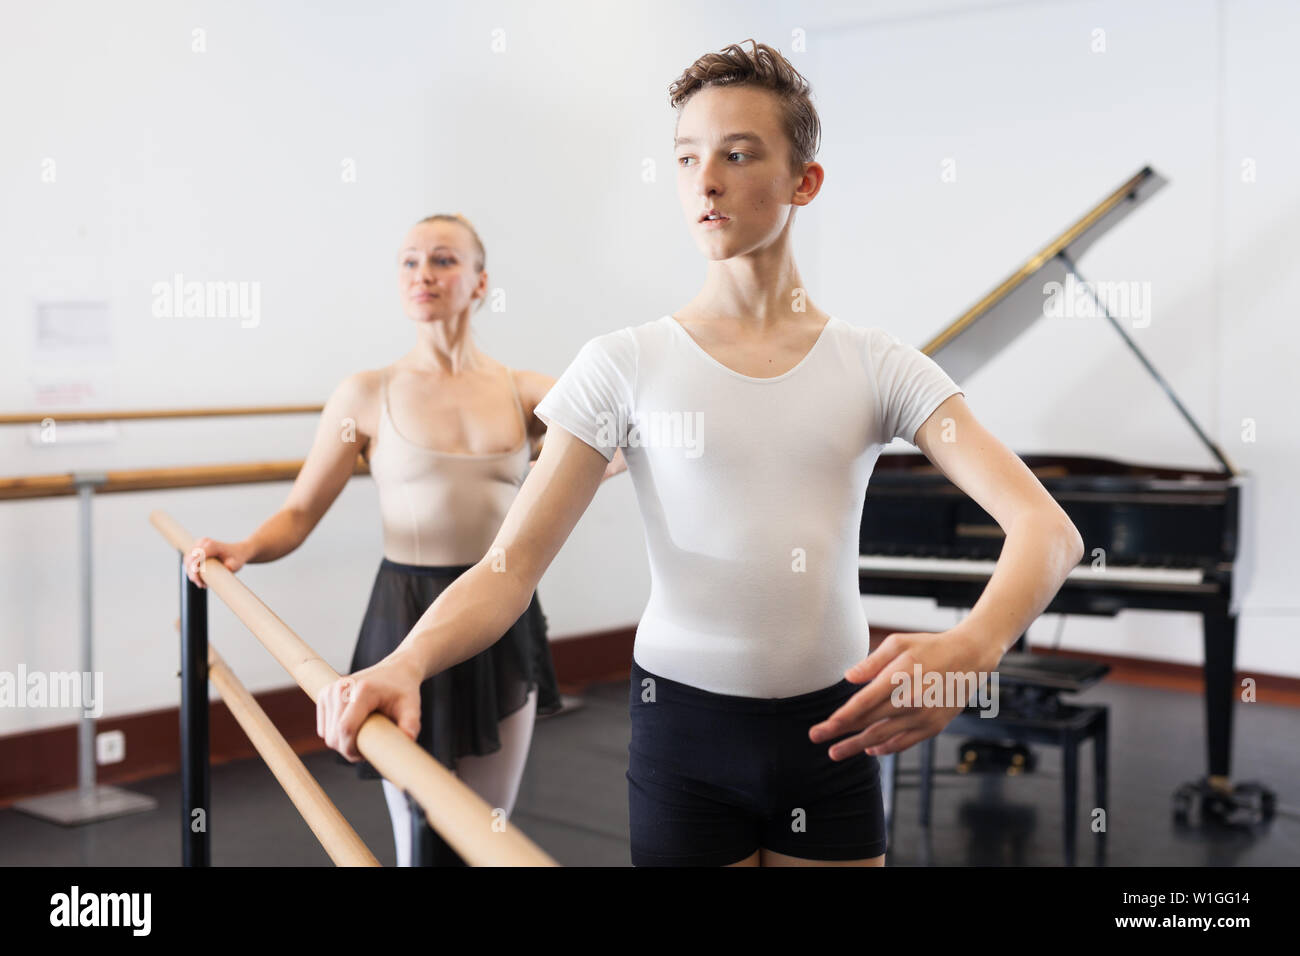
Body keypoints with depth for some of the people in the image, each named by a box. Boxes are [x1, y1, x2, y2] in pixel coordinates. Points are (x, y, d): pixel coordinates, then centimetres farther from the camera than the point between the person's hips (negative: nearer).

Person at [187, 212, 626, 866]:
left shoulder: (524, 392, 3)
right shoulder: (367, 394, -1)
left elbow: (612, 453, -12)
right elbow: (299, 514, -1)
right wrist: (243, 549, -18)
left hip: (505, 621, 2)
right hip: (409, 621, -2)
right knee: (421, 842, 6)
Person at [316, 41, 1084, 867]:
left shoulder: (876, 366, -3)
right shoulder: (625, 365, -4)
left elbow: (1049, 528, -13)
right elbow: (510, 565, -10)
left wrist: (973, 647, -34)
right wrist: (407, 661, -30)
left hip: (835, 732, 1)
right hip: (683, 732, -1)